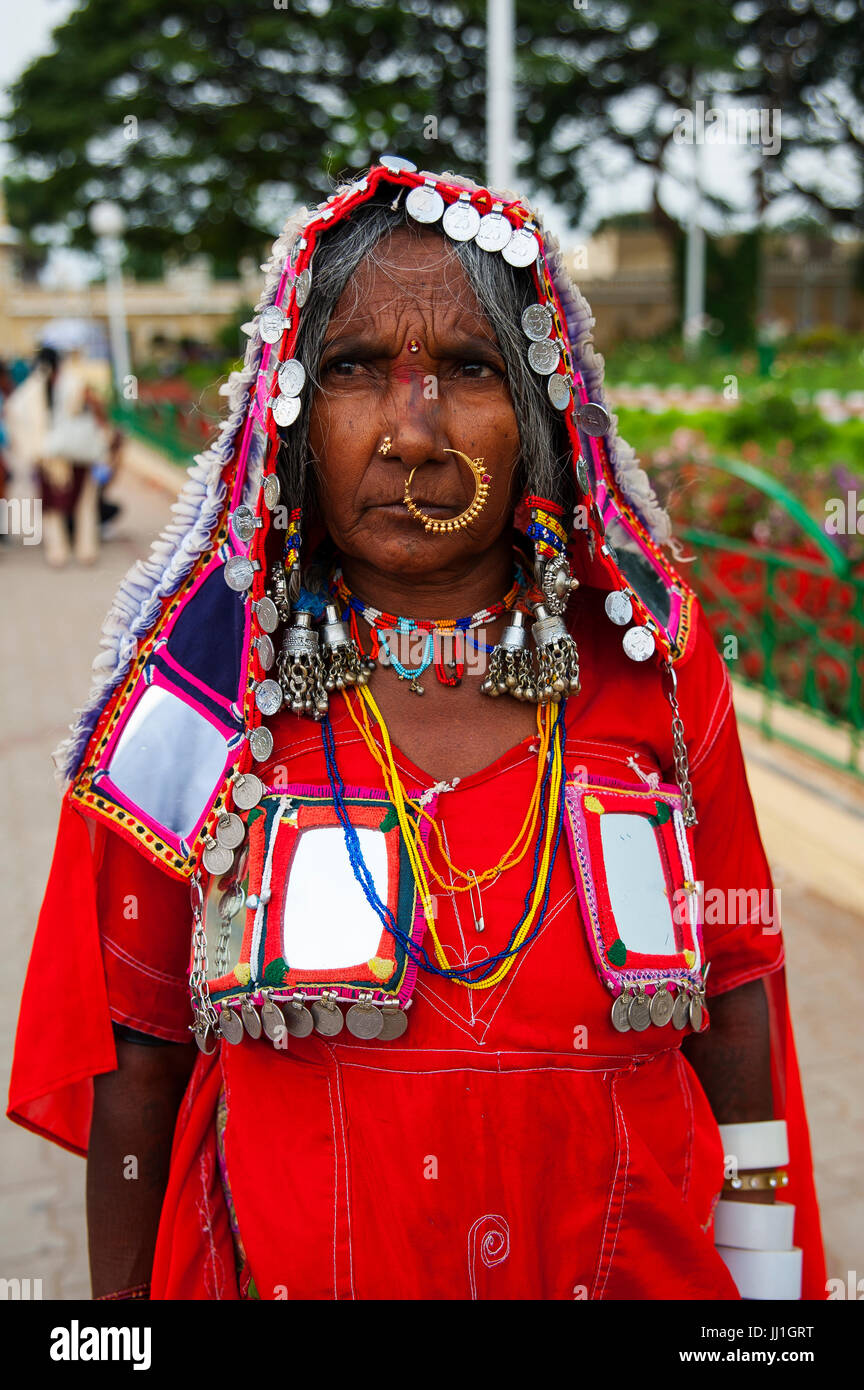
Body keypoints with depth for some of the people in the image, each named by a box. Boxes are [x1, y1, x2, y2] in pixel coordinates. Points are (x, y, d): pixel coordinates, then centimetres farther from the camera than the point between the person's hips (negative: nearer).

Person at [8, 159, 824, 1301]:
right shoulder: (205, 677, -11)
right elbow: (135, 1055, -5)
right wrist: (123, 1298, -2)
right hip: (282, 1264, -1)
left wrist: (767, 1278, 1)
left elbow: (732, 1003, -1)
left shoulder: (649, 660, -7)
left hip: (632, 1263, 2)